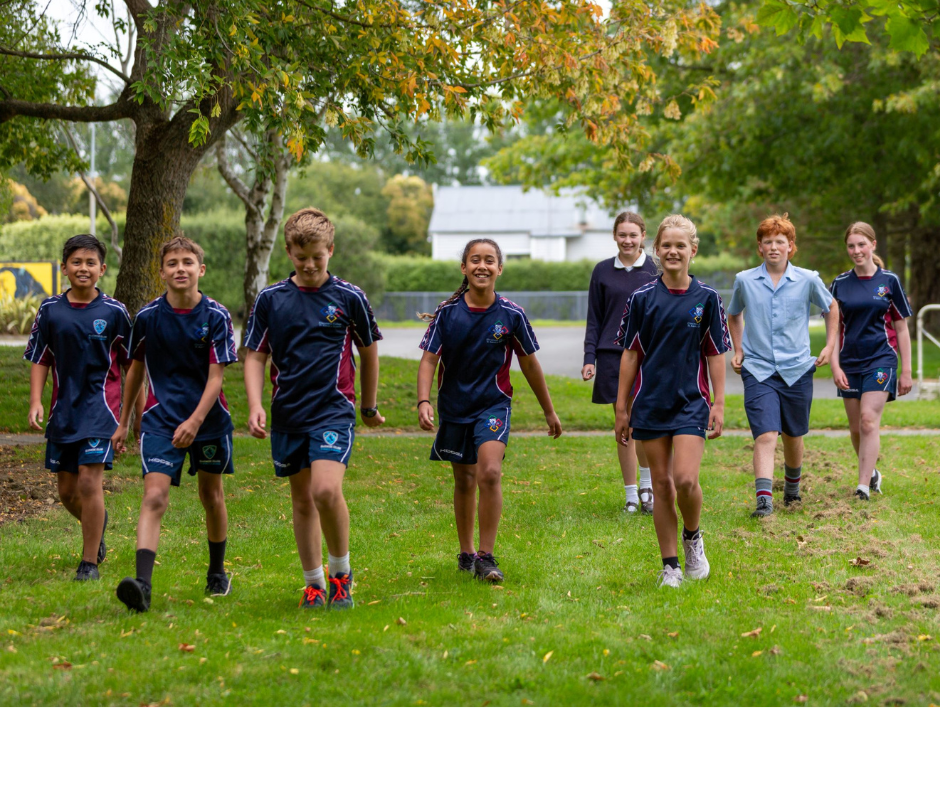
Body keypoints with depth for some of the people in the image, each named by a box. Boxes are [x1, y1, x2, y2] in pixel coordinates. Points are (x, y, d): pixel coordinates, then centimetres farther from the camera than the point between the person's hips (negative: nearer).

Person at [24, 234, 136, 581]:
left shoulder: (114, 311, -3)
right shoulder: (51, 309, 3)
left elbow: (132, 362, 5)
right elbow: (40, 359, 8)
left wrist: (137, 408, 6)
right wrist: (35, 402, -3)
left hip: (101, 404, -4)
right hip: (63, 407, 4)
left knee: (89, 481, -14)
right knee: (67, 491, 11)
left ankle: (90, 562, -3)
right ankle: (97, 523, 43)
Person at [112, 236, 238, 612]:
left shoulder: (216, 317, -8)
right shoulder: (148, 316, -3)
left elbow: (216, 377, -11)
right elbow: (136, 369, 11)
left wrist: (195, 421, -24)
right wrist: (123, 421, 14)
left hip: (208, 418, 0)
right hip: (160, 419, 0)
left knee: (212, 496, 14)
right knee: (154, 497, -16)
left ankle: (217, 572, 36)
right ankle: (142, 584, -27)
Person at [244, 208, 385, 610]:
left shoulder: (349, 297, -1)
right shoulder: (270, 299, 3)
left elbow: (368, 351, 11)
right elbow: (255, 356, 7)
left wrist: (369, 407, 19)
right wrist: (255, 405, -7)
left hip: (334, 410, -3)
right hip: (287, 415, 3)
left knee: (327, 490, -20)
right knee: (302, 501, 9)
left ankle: (341, 572, 1)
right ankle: (313, 584, 20)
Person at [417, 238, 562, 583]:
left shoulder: (511, 314, -6)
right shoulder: (447, 312, -5)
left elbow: (530, 363, 5)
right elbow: (429, 359, -5)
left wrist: (549, 411, 12)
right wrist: (423, 401, -21)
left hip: (494, 404, -2)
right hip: (454, 406, 2)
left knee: (489, 473, -21)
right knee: (464, 481, 12)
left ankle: (486, 556, -12)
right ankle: (466, 552, 30)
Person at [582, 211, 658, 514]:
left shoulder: (656, 270, 4)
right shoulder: (603, 271, 7)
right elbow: (594, 319, 10)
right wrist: (589, 358, 3)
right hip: (613, 355, 1)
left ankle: (647, 484, 13)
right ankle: (631, 495, 11)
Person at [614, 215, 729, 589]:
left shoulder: (707, 298, 0)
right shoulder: (642, 298, 0)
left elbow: (716, 354, 4)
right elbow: (630, 354, 4)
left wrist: (718, 404, 0)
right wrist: (622, 408, 4)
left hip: (691, 403, -1)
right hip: (651, 404, 1)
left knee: (685, 480, -15)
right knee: (661, 484, 4)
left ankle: (692, 536, 15)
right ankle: (670, 565, 13)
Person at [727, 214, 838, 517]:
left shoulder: (808, 280, -1)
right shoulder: (745, 281, 1)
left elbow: (831, 309, 18)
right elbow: (733, 315, 21)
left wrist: (829, 346, 11)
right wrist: (738, 350, 14)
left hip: (797, 370, 1)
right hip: (758, 370, -1)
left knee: (793, 436, 14)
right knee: (765, 435, -17)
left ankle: (792, 488, 40)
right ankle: (764, 500, -23)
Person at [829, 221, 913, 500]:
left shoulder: (889, 281, 0)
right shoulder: (840, 284, 6)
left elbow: (901, 329, 4)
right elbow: (835, 329, 8)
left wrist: (906, 371, 2)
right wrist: (835, 366, -4)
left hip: (881, 360, -3)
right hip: (850, 364, 3)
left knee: (869, 420, -17)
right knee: (856, 428, 9)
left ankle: (864, 487, -19)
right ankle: (872, 472, 33)